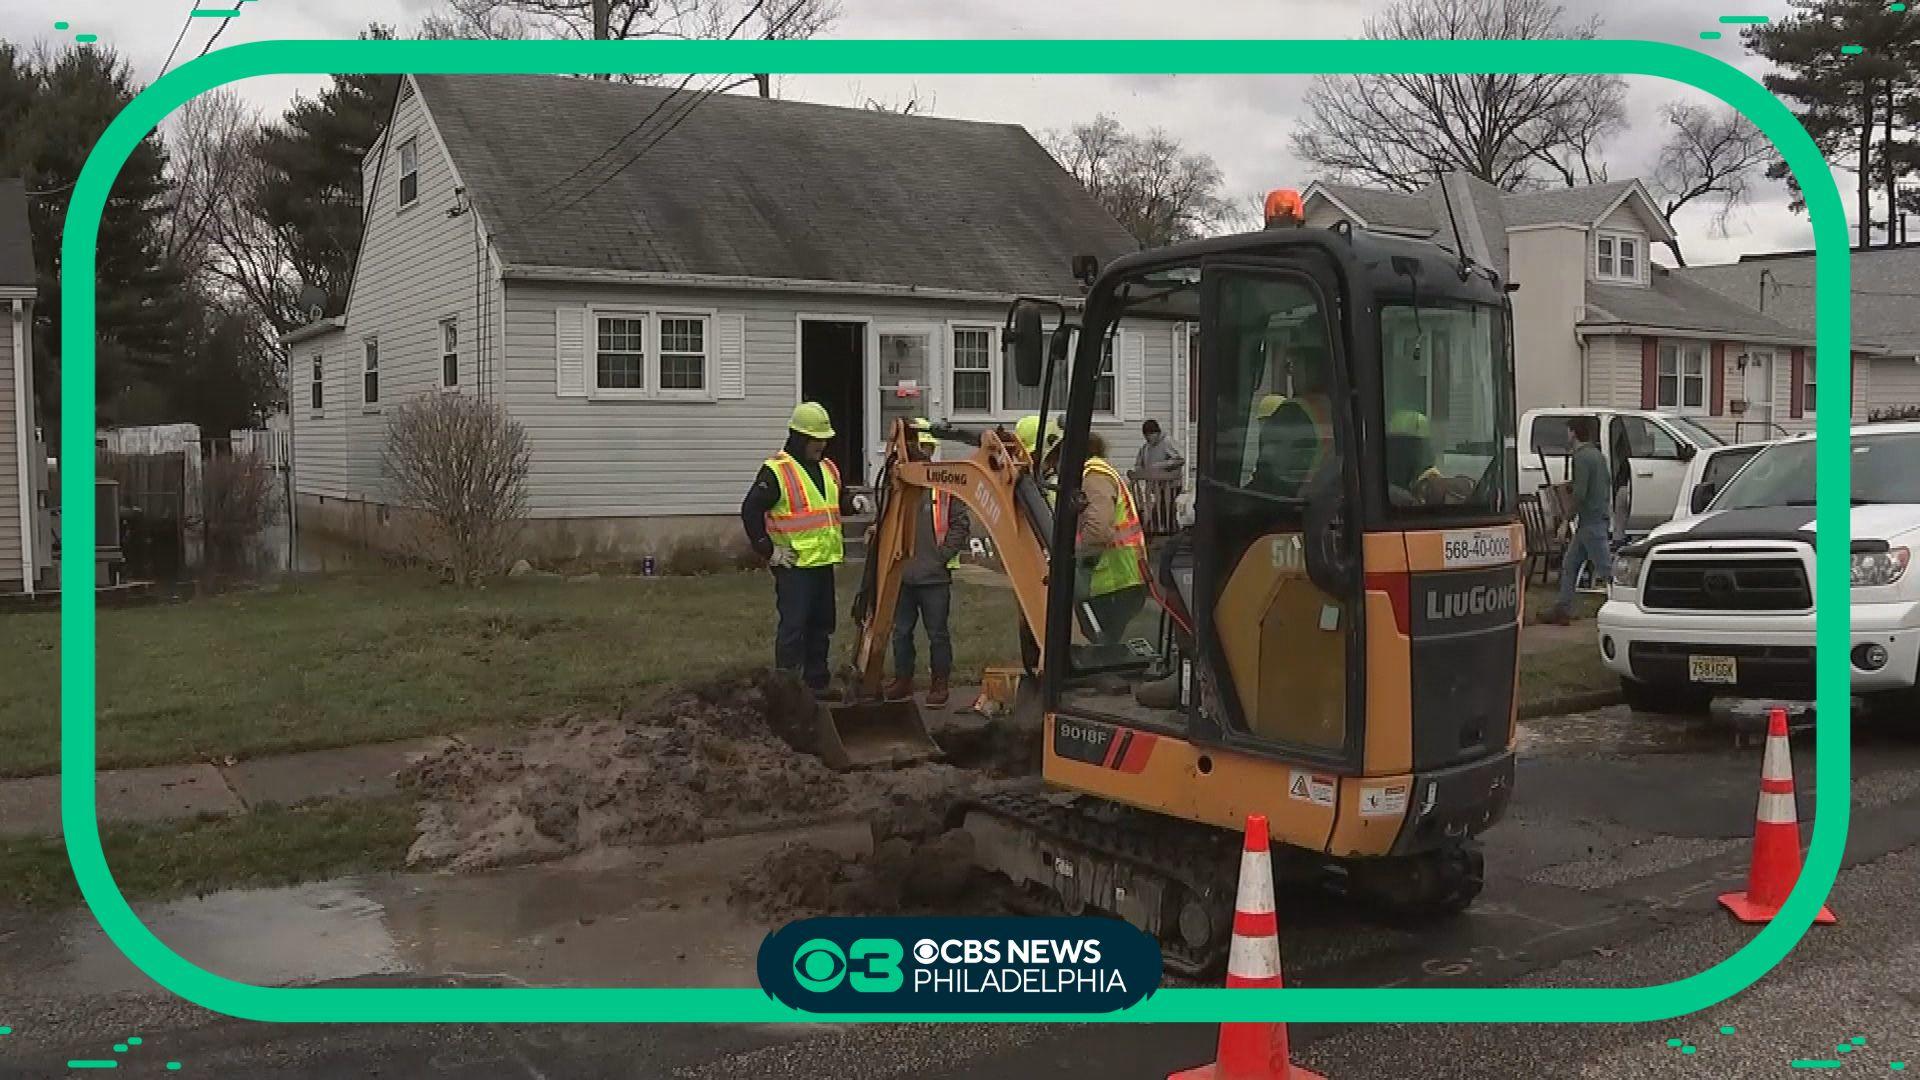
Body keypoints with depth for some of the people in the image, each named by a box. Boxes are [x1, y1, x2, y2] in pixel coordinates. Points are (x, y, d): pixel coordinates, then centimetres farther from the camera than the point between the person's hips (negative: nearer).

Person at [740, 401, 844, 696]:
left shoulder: (829, 469, 12)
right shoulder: (777, 471, -13)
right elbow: (750, 511, -16)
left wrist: (836, 541, 20)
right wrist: (769, 551, -15)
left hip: (824, 562, 8)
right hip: (793, 564, -8)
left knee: (821, 626, 14)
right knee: (793, 627, -8)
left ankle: (817, 683, 25)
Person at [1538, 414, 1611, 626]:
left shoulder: (1582, 457, -15)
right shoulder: (1599, 455, 15)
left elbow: (1580, 492, -21)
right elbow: (1609, 483, 22)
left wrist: (1571, 516, -10)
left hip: (1591, 521, -10)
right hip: (1600, 518, 10)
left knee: (1605, 569, -8)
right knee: (1569, 566, 14)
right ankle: (1562, 610, 18)